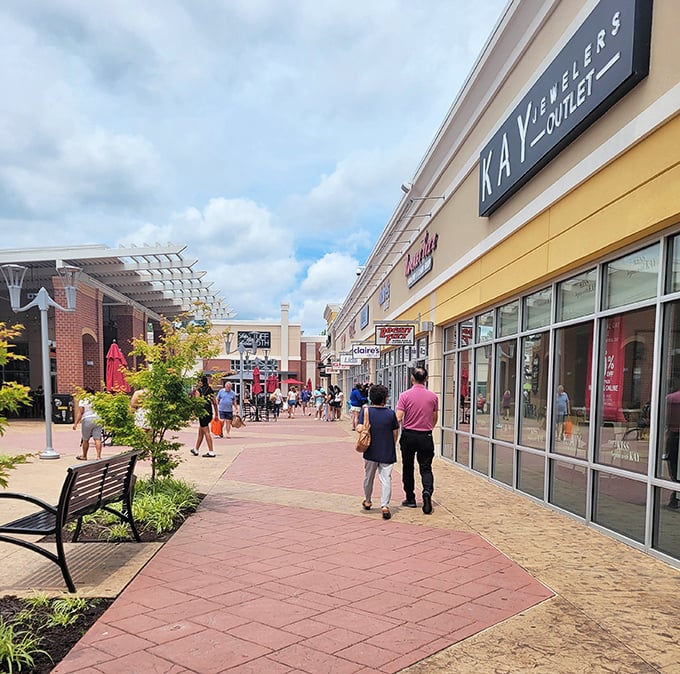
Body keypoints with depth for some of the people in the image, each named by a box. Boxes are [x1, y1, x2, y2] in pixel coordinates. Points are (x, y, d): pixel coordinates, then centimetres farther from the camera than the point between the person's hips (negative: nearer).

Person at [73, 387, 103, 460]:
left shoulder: (83, 400, -2)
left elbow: (80, 413, -8)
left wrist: (75, 423, -7)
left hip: (87, 420, -3)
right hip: (97, 420, 3)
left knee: (85, 440, 11)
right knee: (97, 439, -2)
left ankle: (84, 456, 25)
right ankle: (98, 456, -11)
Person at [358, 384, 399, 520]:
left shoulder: (366, 411, -8)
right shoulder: (391, 413, -6)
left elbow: (360, 428, -19)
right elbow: (395, 433, 1)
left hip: (371, 452, 1)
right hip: (387, 453, -1)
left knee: (368, 477, 19)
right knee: (386, 479, 1)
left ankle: (367, 501, 36)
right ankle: (385, 505, -11)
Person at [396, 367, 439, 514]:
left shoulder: (405, 395, -10)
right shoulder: (433, 396, -1)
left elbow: (398, 418, -14)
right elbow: (435, 418, 9)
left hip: (408, 435, -1)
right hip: (426, 436, 1)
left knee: (408, 468, 12)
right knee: (426, 468, 7)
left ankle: (410, 499, 19)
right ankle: (427, 491, -17)